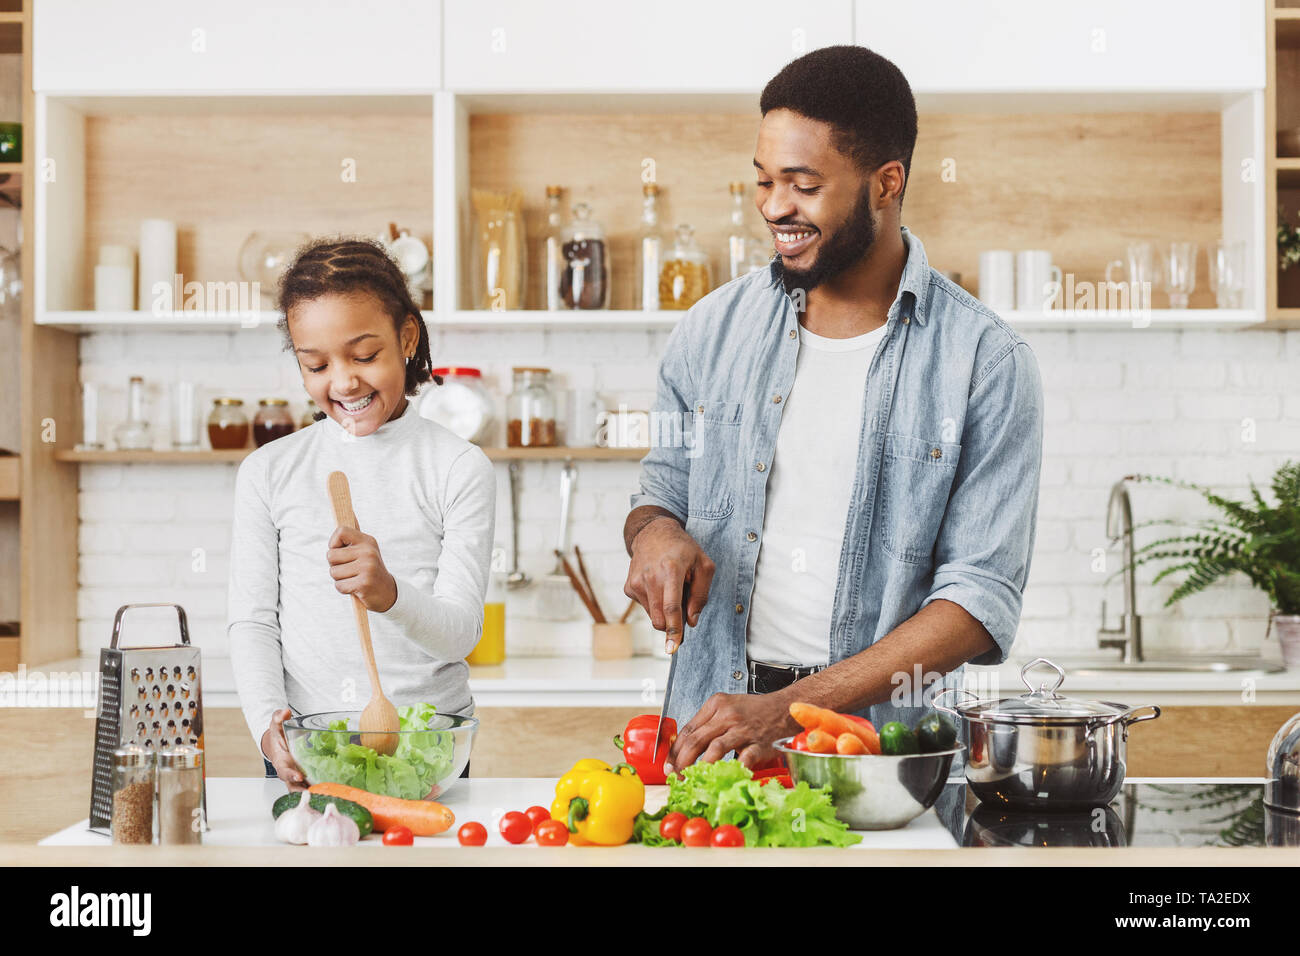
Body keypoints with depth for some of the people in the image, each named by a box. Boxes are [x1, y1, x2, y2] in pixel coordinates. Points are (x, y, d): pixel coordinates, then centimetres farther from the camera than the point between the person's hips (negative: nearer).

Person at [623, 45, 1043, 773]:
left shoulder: (987, 363, -3)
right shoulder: (715, 328, 9)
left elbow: (981, 599, -8)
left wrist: (789, 711, -16)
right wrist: (654, 529, -3)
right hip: (709, 730, 3)